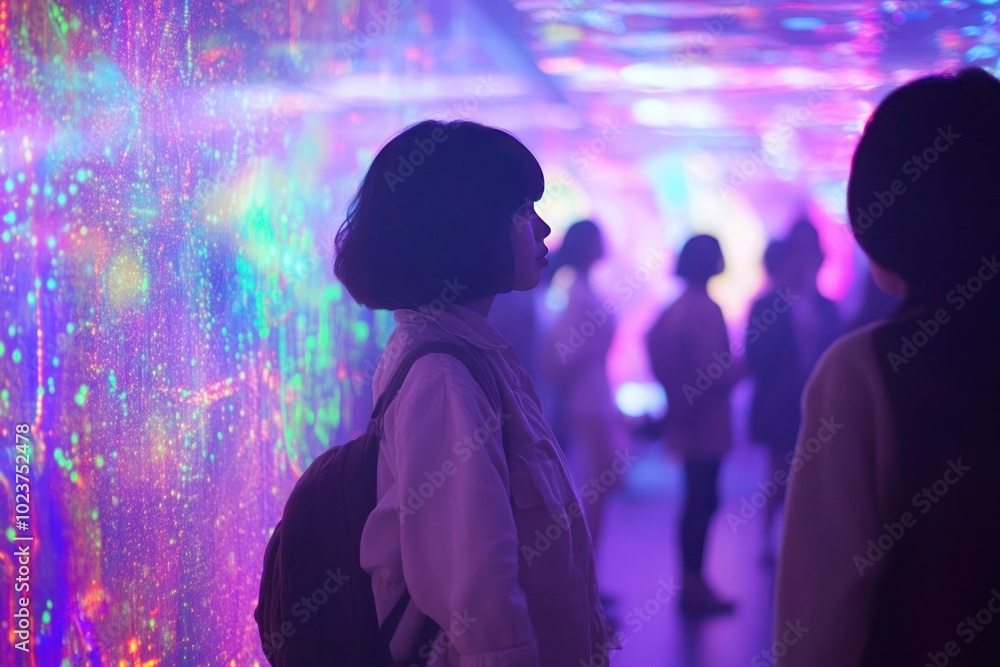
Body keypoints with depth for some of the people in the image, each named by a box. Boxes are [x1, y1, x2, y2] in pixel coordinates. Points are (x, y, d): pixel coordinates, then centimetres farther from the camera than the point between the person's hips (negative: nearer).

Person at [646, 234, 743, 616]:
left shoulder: (676, 308, 10)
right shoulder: (706, 310, -19)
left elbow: (665, 362, 17)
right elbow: (713, 373, -24)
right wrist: (744, 367, -6)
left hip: (686, 420, 9)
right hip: (706, 423, -9)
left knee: (698, 500, 16)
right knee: (703, 502, -3)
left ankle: (693, 583, 23)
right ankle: (695, 587, 2)